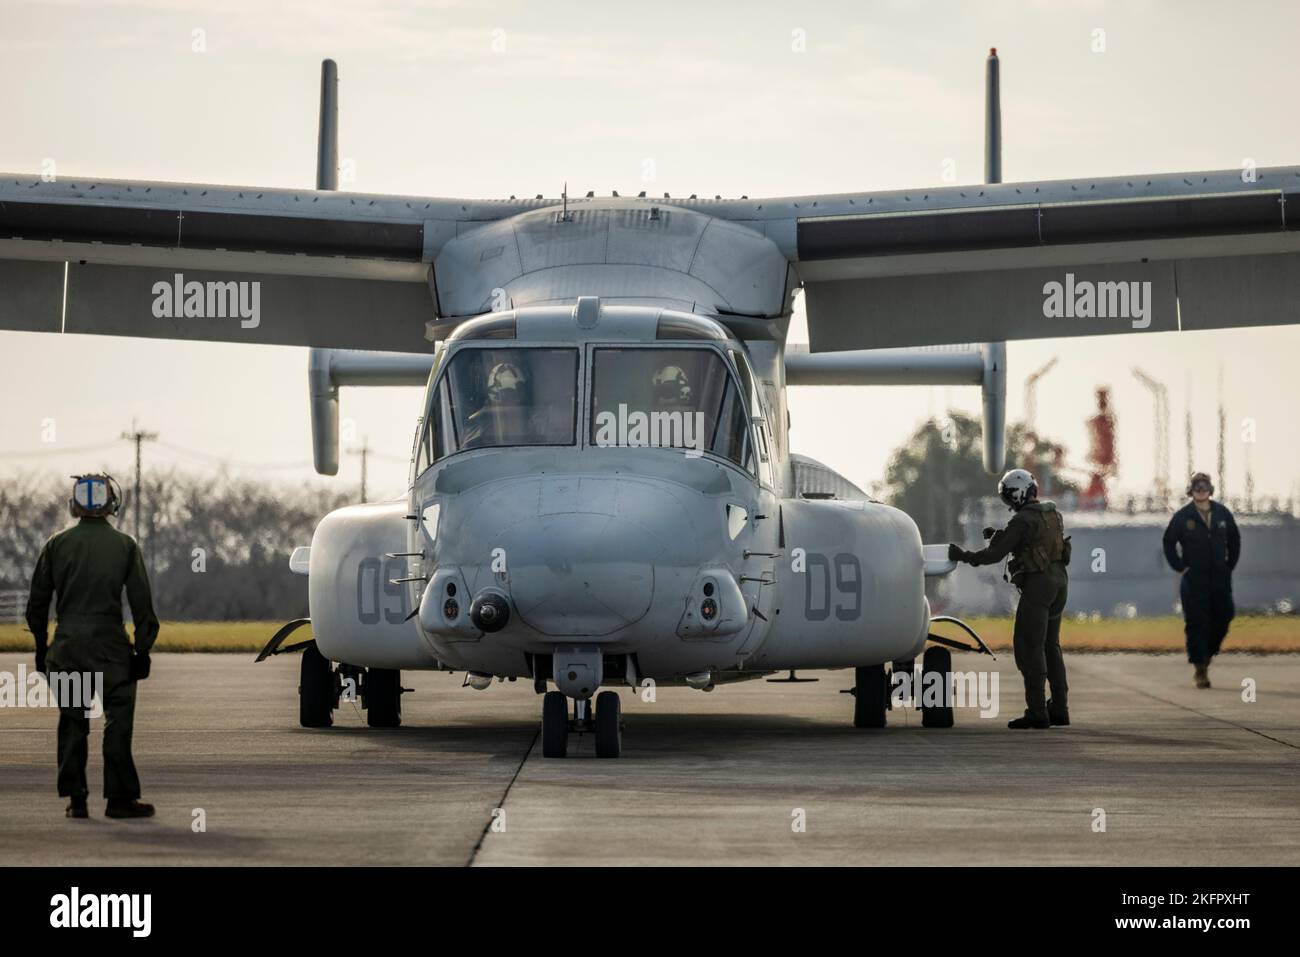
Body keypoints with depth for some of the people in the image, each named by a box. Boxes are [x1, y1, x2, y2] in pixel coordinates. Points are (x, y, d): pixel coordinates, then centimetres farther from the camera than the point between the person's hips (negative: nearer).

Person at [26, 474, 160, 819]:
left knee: (72, 722, 9)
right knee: (118, 718, 2)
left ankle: (75, 798, 8)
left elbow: (37, 601, 7)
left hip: (66, 645, 2)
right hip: (109, 644, -2)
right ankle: (120, 797, -1)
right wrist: (143, 650, 2)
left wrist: (41, 646, 15)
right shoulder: (124, 545, -1)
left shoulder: (57, 545, 4)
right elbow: (141, 602, -2)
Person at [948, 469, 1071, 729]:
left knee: (1029, 648, -5)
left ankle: (1037, 712, -9)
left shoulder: (1022, 520, -14)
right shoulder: (1053, 514, 12)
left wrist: (964, 556, 0)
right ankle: (1059, 709, 15)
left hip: (1037, 584, -9)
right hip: (1059, 581, 9)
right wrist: (999, 536, 17)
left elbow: (994, 554, -13)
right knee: (1050, 647, 15)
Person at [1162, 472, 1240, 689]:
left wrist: (1230, 565, 10)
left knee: (1223, 618, 0)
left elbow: (1234, 540, 17)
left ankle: (1206, 656, 22)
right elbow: (1169, 542, 3)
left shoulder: (1222, 513, 6)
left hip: (1220, 577, 3)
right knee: (1197, 623, -7)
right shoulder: (1182, 516, -2)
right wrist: (1179, 567, -3)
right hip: (1193, 579, -3)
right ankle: (1200, 670, -4)